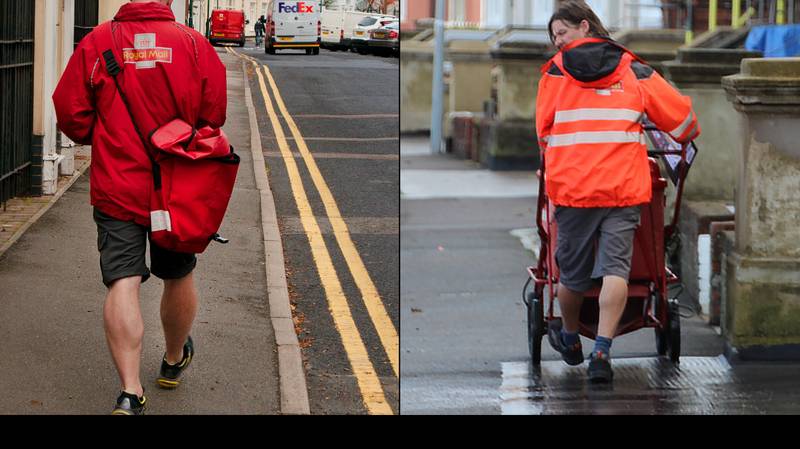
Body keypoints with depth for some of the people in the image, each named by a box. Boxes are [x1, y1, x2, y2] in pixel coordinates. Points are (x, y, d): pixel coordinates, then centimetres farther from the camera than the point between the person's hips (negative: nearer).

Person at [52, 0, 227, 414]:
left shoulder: (96, 44, -8)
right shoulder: (195, 45, -7)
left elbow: (71, 115, -5)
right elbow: (213, 116, -3)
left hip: (116, 189, -1)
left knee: (123, 283, -5)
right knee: (179, 277, 21)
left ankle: (129, 392, -19)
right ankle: (174, 362, 43)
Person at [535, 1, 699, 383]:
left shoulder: (554, 72, 5)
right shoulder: (634, 71, 8)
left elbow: (543, 132, 13)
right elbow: (680, 115, 11)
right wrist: (689, 138, 33)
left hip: (571, 186, 0)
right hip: (624, 188, 0)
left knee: (572, 271, 13)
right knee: (615, 268, -2)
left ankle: (569, 340, 35)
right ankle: (602, 352, -14)